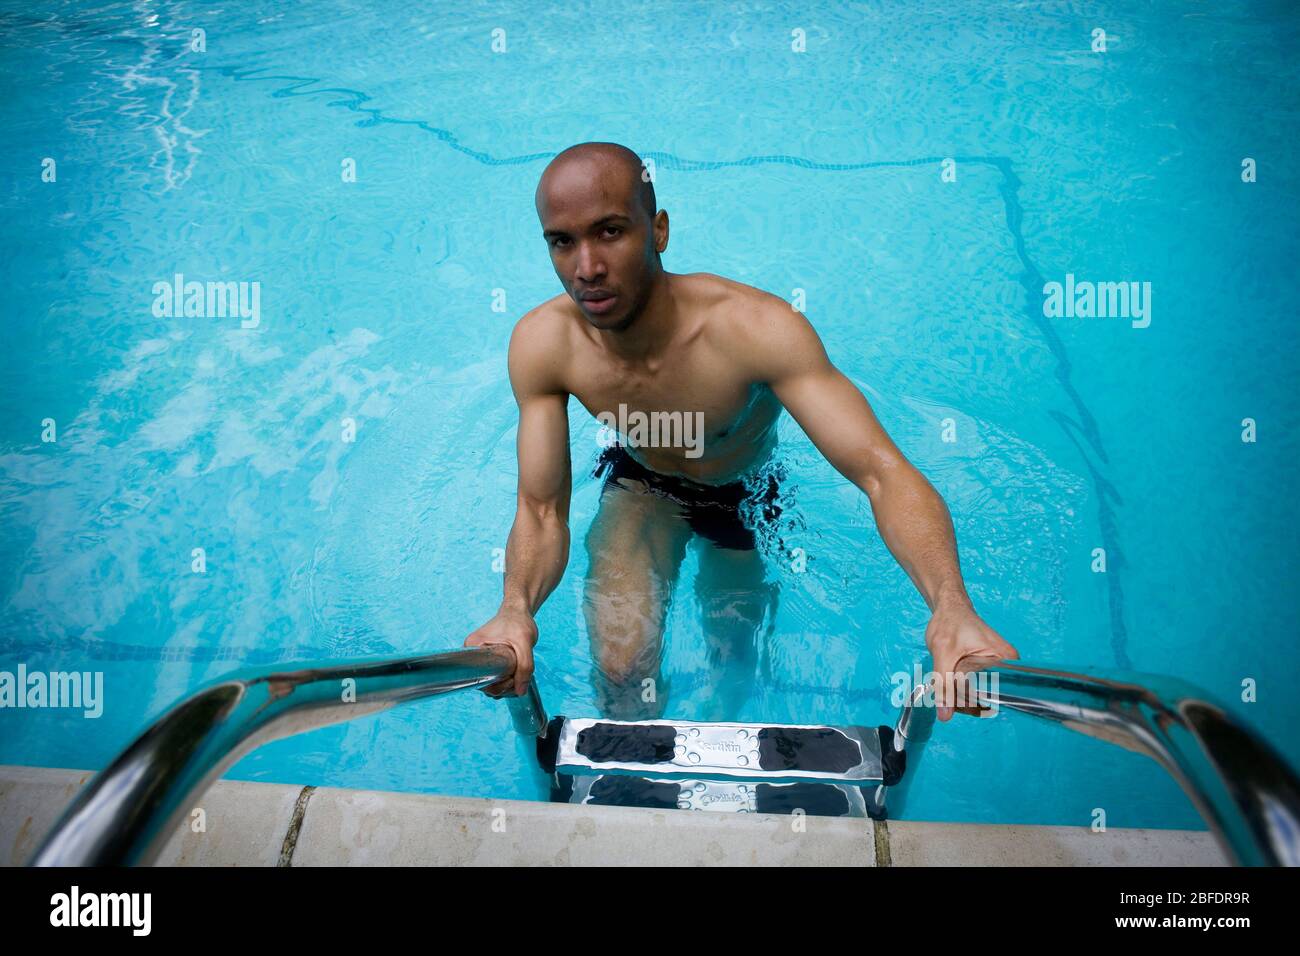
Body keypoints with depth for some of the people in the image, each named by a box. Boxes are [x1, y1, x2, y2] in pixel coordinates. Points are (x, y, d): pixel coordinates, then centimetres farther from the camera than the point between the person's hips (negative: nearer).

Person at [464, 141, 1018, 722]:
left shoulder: (757, 327, -39)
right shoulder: (541, 344, -29)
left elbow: (881, 472, -44)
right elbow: (541, 512, -25)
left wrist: (951, 606, -62)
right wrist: (516, 609, -47)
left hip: (745, 494, 0)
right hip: (642, 485, 1)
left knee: (734, 658, 16)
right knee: (621, 668, -18)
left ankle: (729, 730, 56)